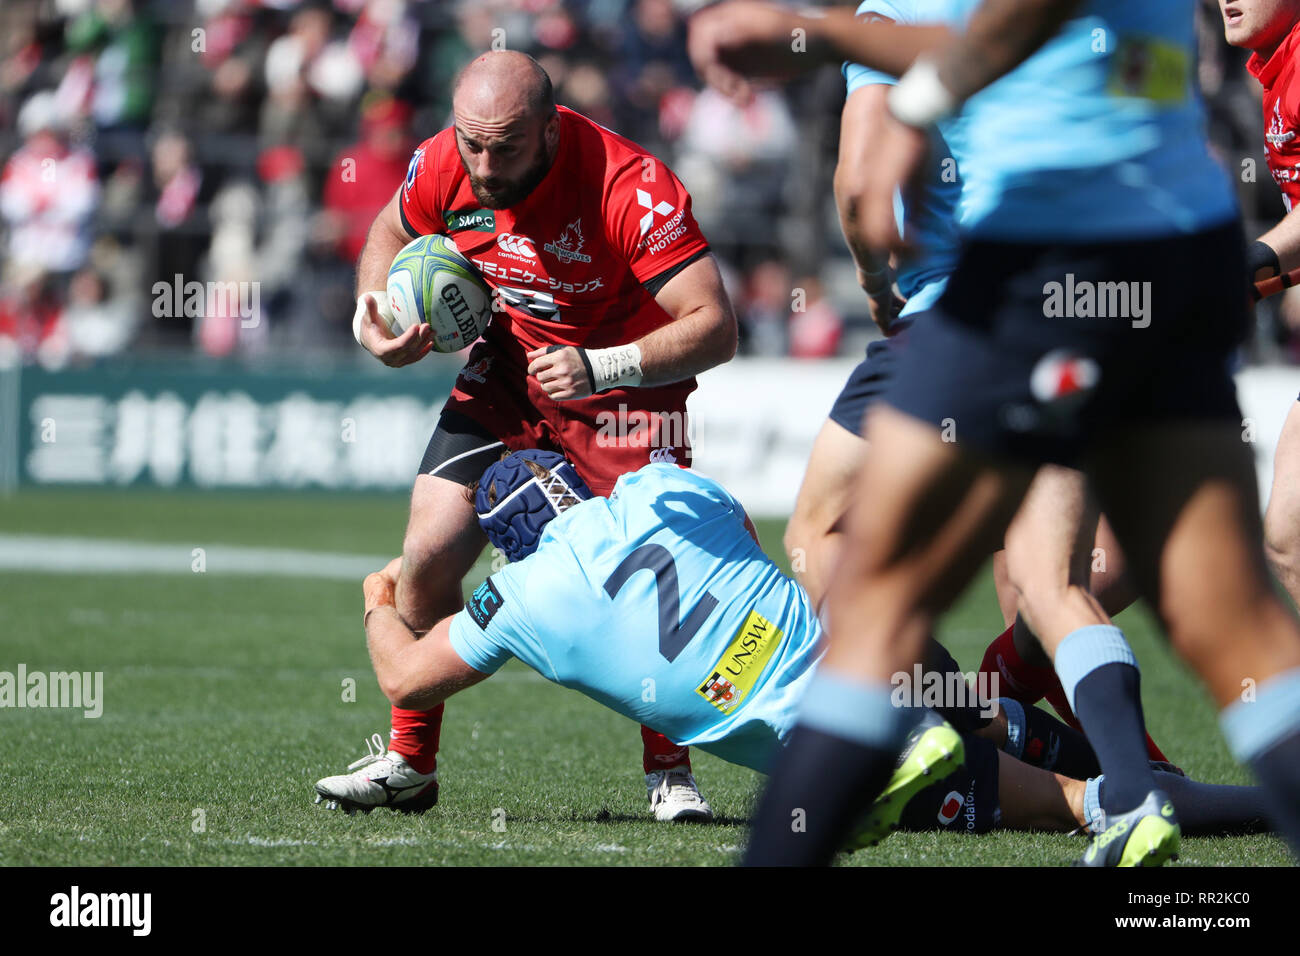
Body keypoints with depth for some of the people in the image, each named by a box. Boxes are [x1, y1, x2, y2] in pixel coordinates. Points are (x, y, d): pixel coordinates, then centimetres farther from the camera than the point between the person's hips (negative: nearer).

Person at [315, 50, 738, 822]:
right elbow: (392, 233, 10)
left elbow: (713, 325, -31)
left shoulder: (631, 188, -31)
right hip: (504, 379, 4)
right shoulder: (443, 167, -15)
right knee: (429, 553, -7)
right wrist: (373, 316, -9)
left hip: (625, 389, -4)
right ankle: (410, 763, 9)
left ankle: (670, 771, 3)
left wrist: (600, 368, -41)